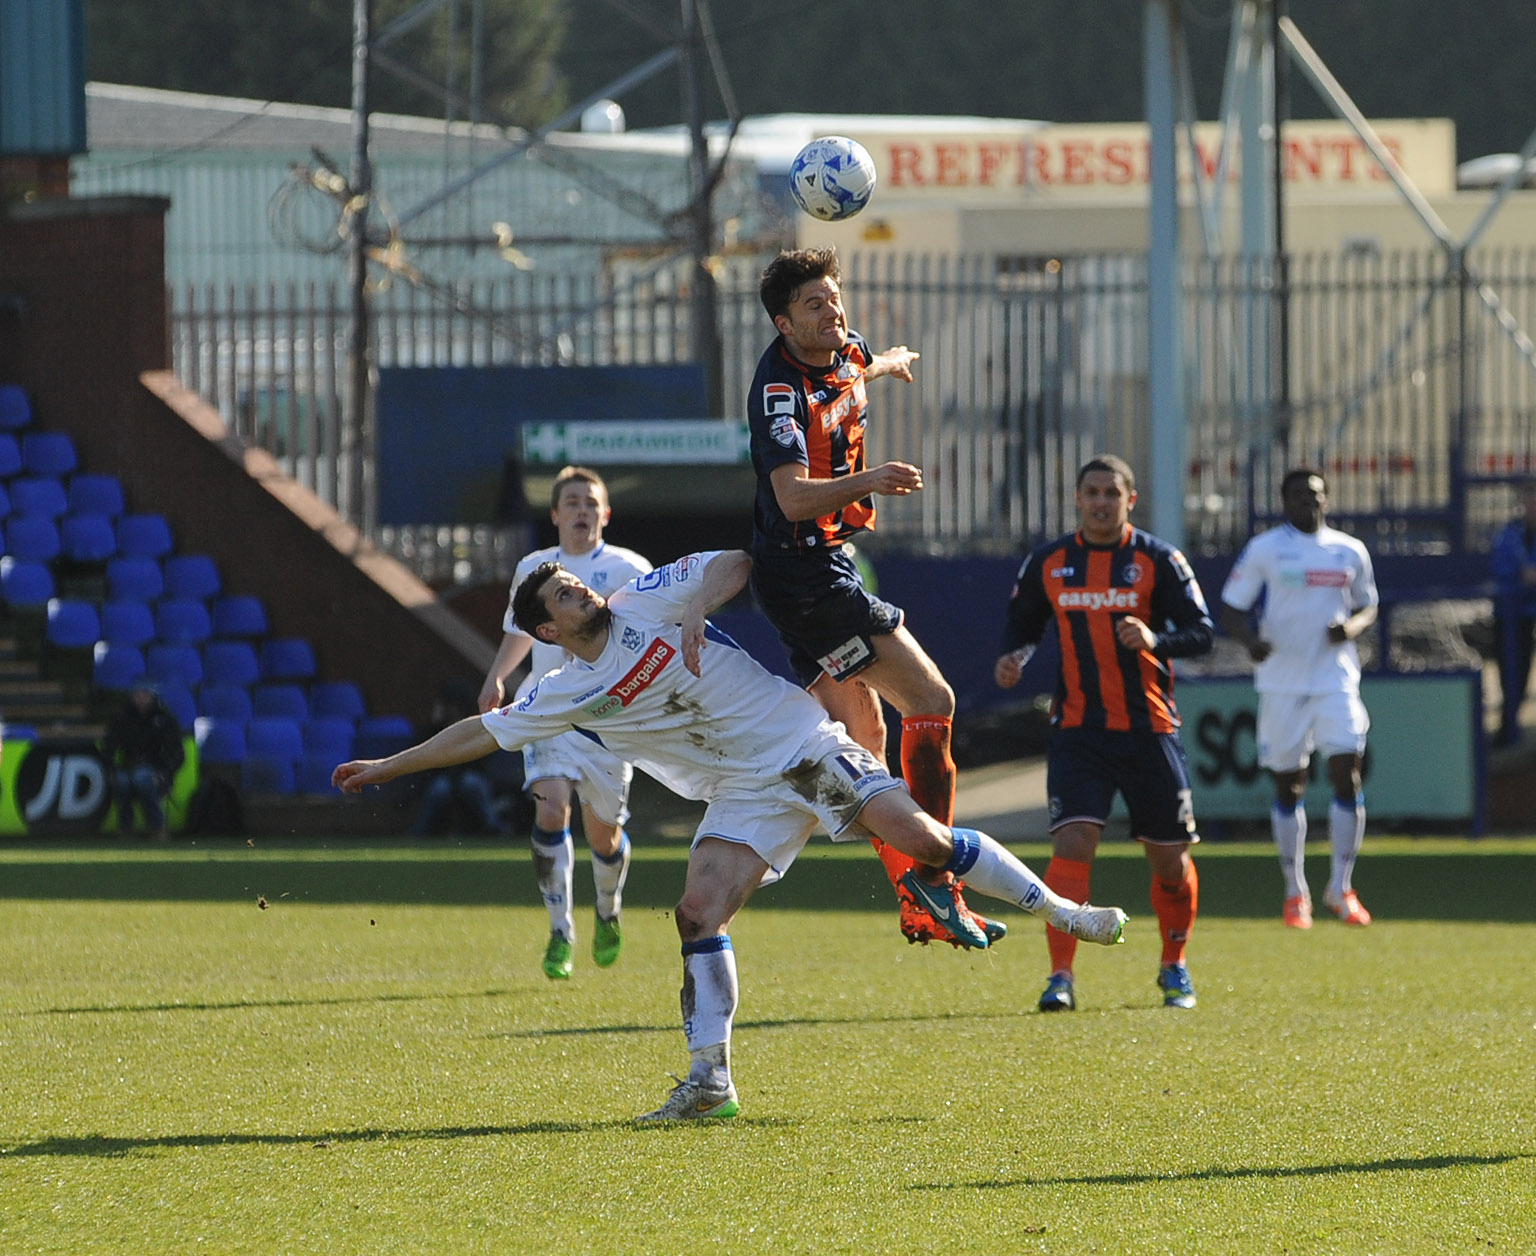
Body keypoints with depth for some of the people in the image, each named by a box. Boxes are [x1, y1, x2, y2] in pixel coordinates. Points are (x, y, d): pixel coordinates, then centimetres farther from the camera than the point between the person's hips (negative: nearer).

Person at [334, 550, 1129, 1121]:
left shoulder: (645, 604, -2)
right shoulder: (568, 696, 5)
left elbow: (733, 564, 0)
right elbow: (483, 732, 10)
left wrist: (698, 606, -19)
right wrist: (385, 768, 10)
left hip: (803, 743, -3)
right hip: (745, 791, 3)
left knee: (916, 835, -18)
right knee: (699, 913, -16)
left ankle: (1061, 911, -7)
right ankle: (709, 1079, -12)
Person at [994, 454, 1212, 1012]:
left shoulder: (1158, 559, -2)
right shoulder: (1048, 563, 5)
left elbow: (1202, 632, -6)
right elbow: (1022, 626, 19)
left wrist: (1156, 640, -26)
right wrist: (1011, 659, -3)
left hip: (1149, 728, 0)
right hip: (1078, 729, 1)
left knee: (1169, 858, 5)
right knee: (1072, 843, -17)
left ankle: (1174, 967, 28)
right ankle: (1061, 976, -17)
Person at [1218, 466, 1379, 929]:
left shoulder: (1350, 552, 9)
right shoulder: (1265, 549, 0)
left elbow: (1367, 605, 20)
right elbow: (1230, 610, 1)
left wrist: (1352, 627, -4)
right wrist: (1250, 639, -21)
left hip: (1336, 679, 2)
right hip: (1282, 682, -2)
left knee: (1347, 774, -10)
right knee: (1288, 785, 4)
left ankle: (1341, 886, 1)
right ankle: (1295, 892, 17)